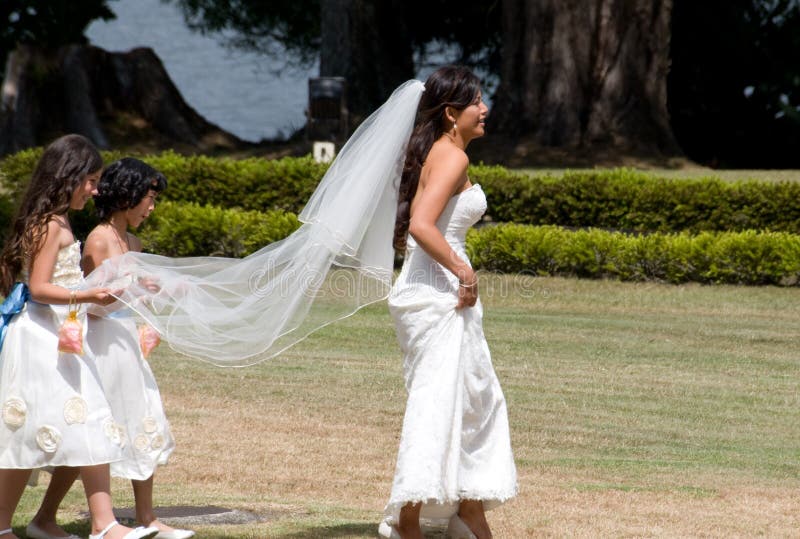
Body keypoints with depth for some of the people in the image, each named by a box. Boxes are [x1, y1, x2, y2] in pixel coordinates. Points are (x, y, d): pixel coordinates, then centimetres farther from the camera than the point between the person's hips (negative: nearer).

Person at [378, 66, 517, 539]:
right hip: (439, 292, -10)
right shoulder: (452, 157, -14)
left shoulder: (436, 153, 15)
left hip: (427, 287, 10)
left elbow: (411, 225, 20)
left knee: (477, 398, 17)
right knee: (437, 400, -8)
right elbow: (421, 225, -26)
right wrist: (464, 271, -20)